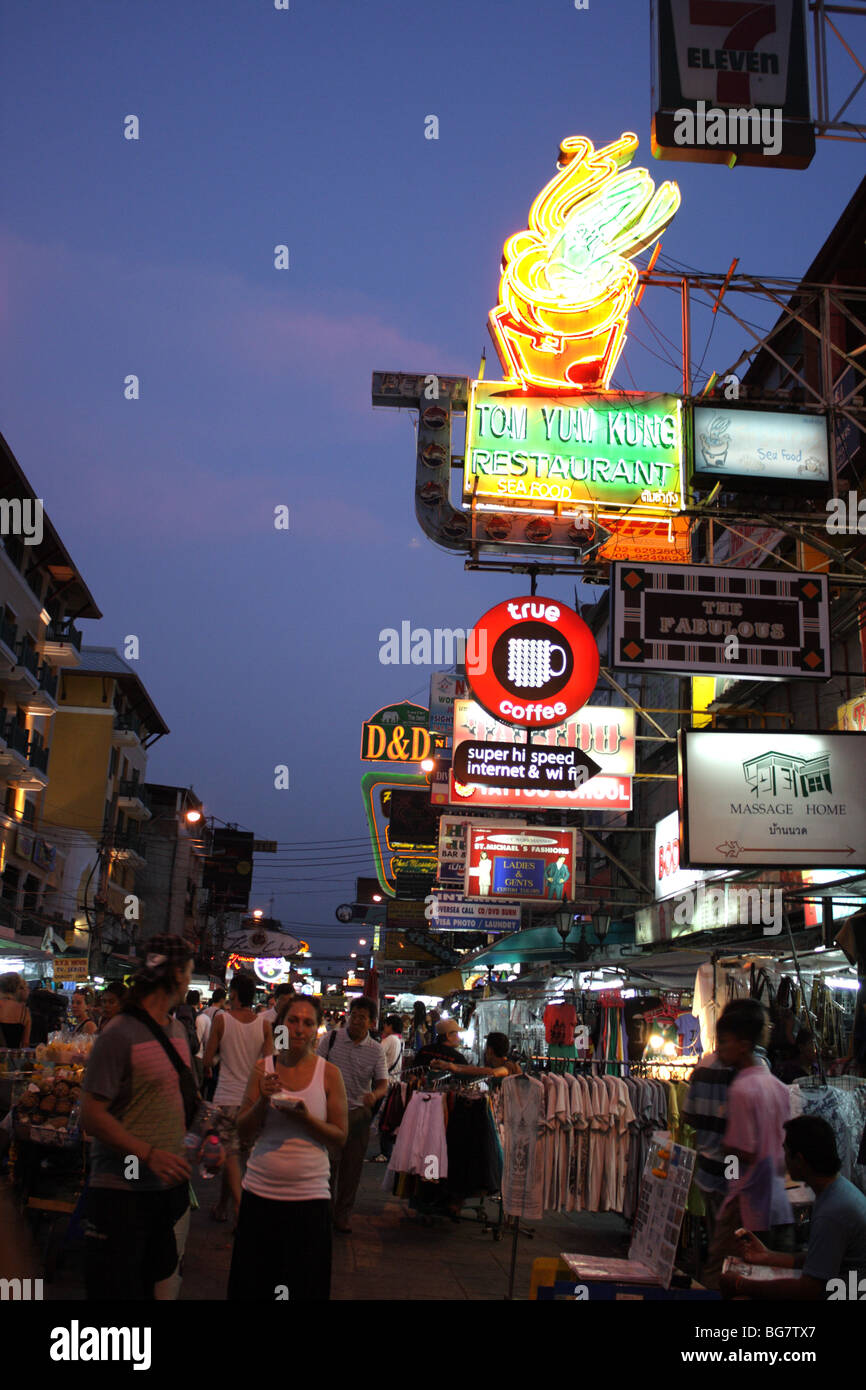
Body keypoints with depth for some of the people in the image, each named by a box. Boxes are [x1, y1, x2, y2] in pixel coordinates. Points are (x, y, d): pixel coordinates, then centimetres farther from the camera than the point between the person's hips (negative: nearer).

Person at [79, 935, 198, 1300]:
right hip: (122, 1192, -7)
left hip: (169, 1185, 7)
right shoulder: (119, 1035, -15)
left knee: (158, 1283, 16)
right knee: (117, 1288, 0)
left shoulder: (178, 1030, 9)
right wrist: (149, 1154, -26)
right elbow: (92, 1117, -18)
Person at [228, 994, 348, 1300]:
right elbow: (243, 1133, 6)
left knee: (304, 1287, 6)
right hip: (260, 1191, 2)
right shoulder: (263, 1068, 4)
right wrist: (263, 1101, -12)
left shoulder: (328, 1073, -1)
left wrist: (305, 1117, -16)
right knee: (252, 1285, 10)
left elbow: (340, 1139, 0)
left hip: (308, 1194, -2)